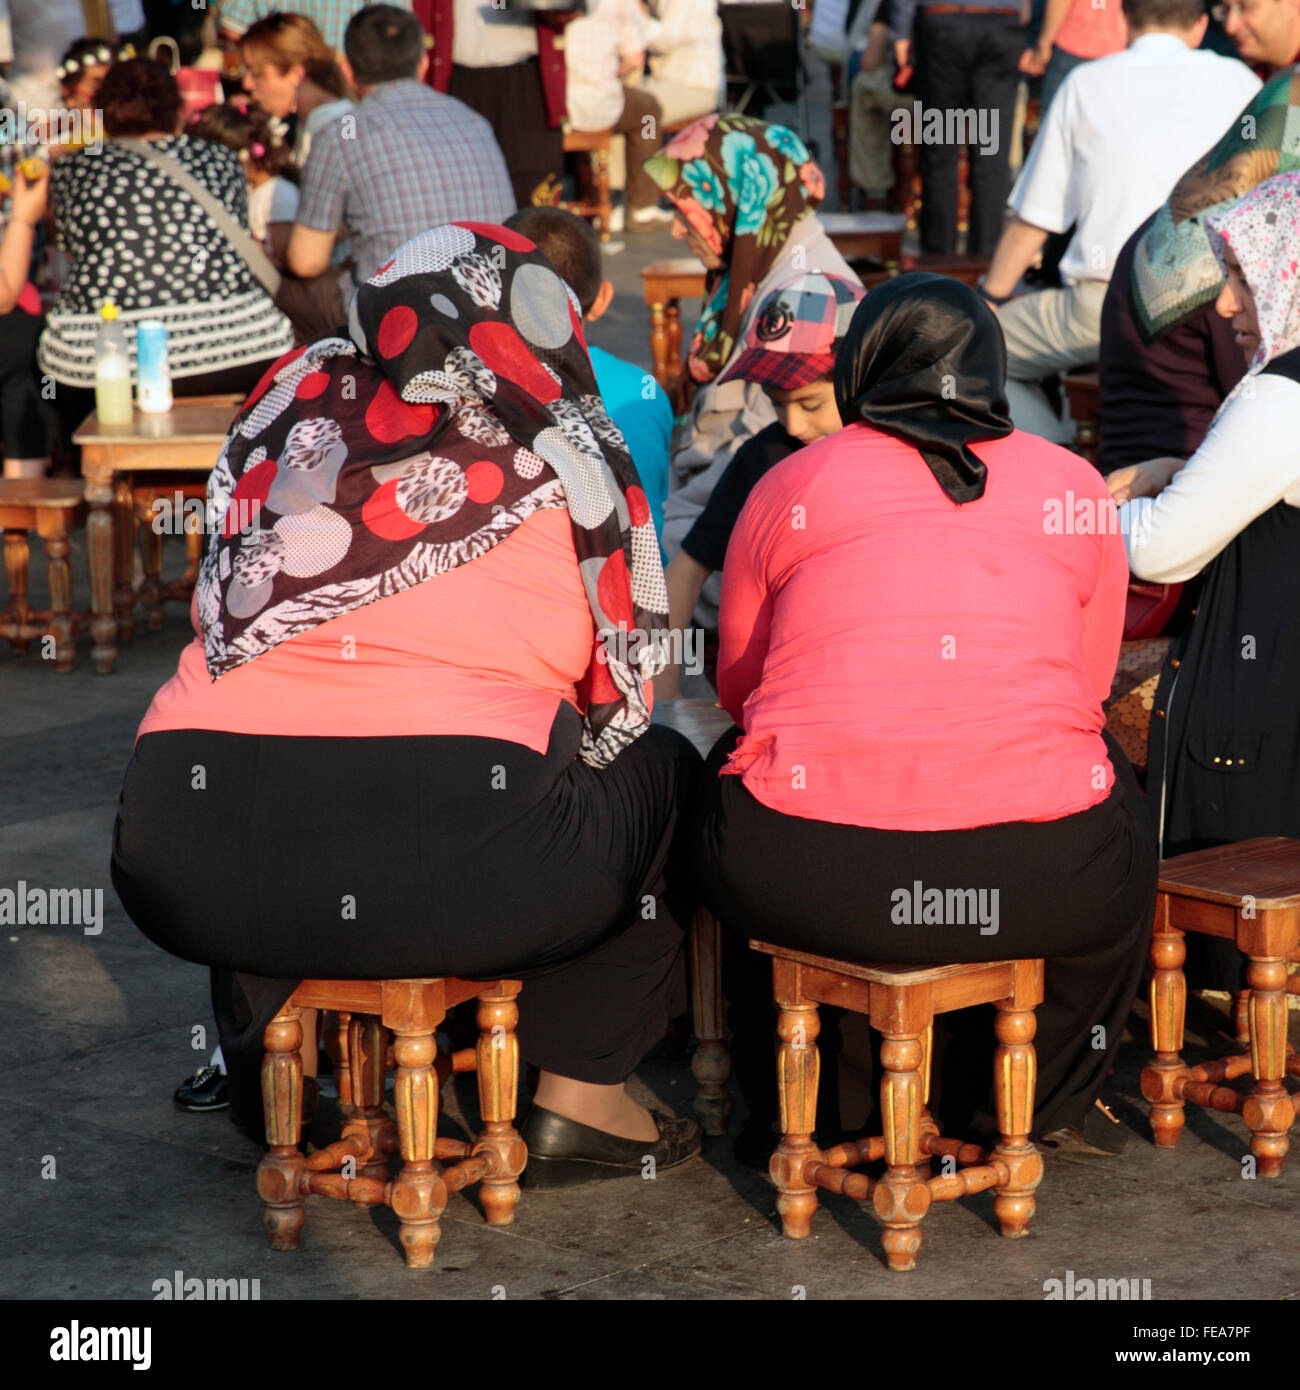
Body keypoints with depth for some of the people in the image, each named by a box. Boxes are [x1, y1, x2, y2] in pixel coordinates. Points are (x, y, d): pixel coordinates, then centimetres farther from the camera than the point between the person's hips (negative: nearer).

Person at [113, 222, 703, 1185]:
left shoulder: (291, 403, 15)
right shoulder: (569, 461, 5)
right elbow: (621, 699, 13)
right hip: (449, 871, -4)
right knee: (663, 775, 23)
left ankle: (267, 1059, 39)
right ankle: (582, 1097, 20)